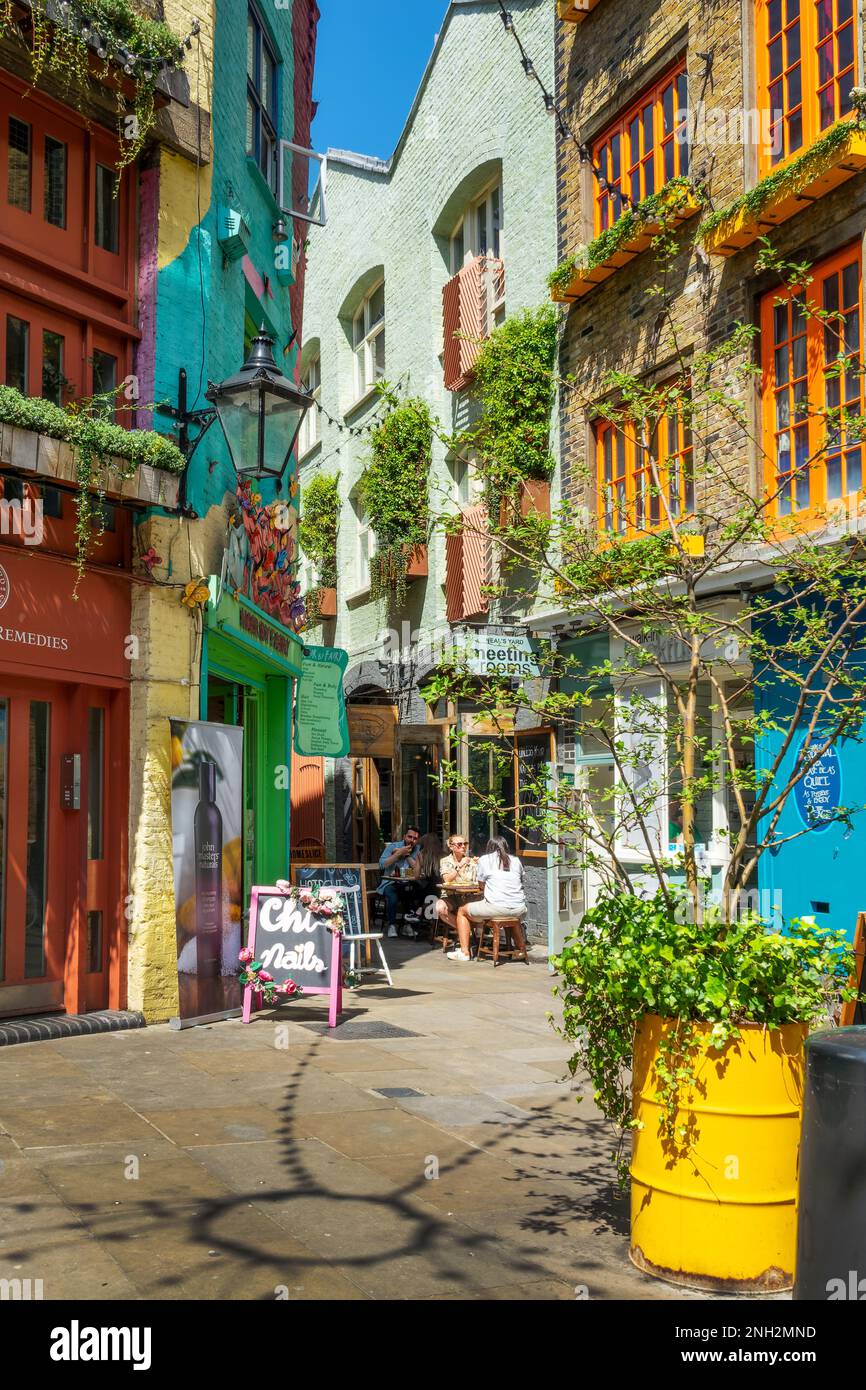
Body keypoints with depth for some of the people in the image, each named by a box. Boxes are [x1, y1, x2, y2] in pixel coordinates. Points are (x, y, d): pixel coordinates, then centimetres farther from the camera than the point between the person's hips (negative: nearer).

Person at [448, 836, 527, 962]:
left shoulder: (484, 859, 7)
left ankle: (464, 952, 11)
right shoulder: (516, 860, 15)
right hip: (519, 911, 4)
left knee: (462, 911, 18)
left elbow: (481, 884, 15)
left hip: (496, 907, -4)